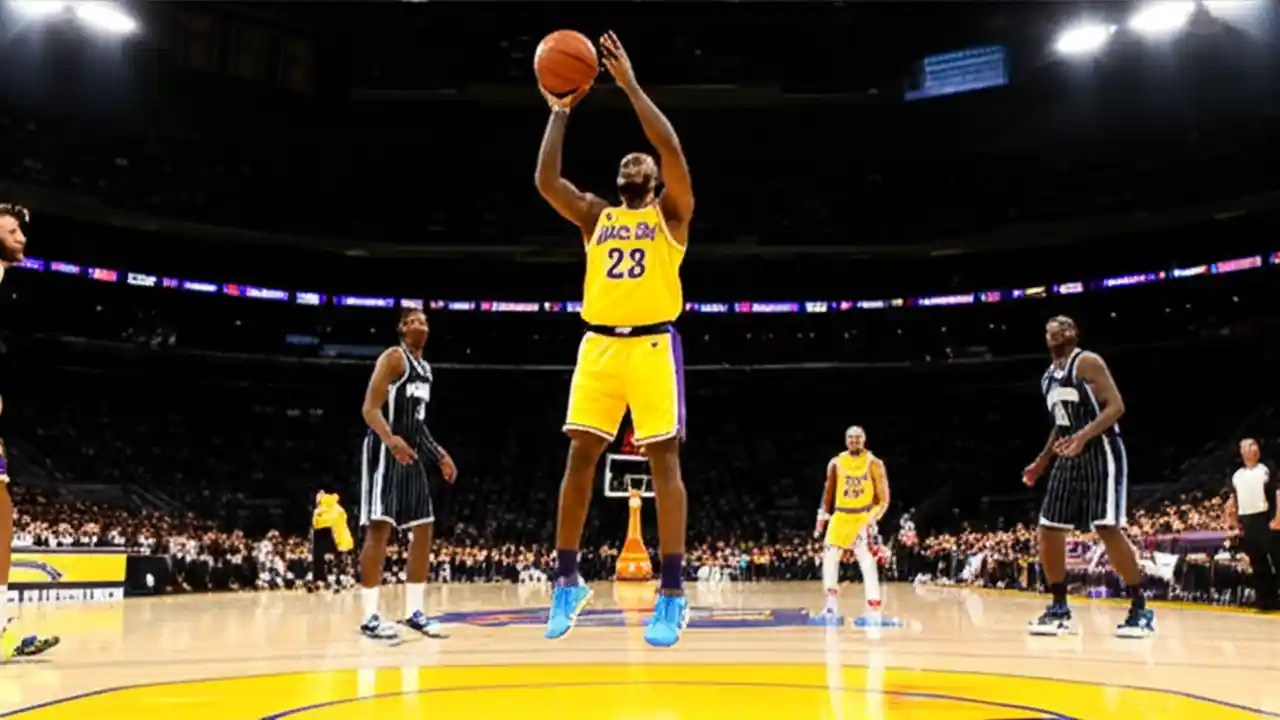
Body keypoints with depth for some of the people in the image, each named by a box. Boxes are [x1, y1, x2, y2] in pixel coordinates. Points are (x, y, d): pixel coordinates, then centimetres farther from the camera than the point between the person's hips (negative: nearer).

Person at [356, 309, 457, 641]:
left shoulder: (425, 368, 19)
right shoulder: (393, 357, -7)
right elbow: (370, 408, -17)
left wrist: (440, 455, 22)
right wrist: (390, 439, -34)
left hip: (412, 453, 9)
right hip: (385, 451, -9)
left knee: (424, 529, 8)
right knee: (380, 527, -12)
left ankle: (414, 611, 15)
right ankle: (370, 617, -11)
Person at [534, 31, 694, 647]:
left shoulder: (671, 213, 10)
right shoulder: (595, 216, 20)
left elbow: (674, 153, -7)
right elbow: (546, 181, 6)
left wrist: (630, 86, -6)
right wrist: (559, 110, 7)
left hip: (653, 344, -3)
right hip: (599, 343, 4)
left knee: (663, 459, -6)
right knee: (580, 458, 0)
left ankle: (672, 593, -2)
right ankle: (568, 581, 12)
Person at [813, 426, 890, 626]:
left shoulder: (874, 463, -5)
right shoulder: (835, 463, 5)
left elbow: (883, 498, -7)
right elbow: (828, 492, 15)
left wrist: (873, 519, -19)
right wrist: (822, 516, 9)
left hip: (863, 516, -4)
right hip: (840, 515, 4)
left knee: (866, 559, -14)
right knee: (830, 557, 1)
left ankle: (874, 611, -13)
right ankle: (832, 608, 8)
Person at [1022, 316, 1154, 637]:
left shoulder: (1087, 362, -7)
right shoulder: (1048, 377, 17)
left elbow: (1116, 406, -15)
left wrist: (1084, 436, -28)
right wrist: (1041, 462, 19)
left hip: (1100, 453, -8)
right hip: (1069, 459, 8)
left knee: (1108, 529, -15)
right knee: (1048, 530, 3)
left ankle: (1140, 610, -5)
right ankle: (1060, 609, 12)